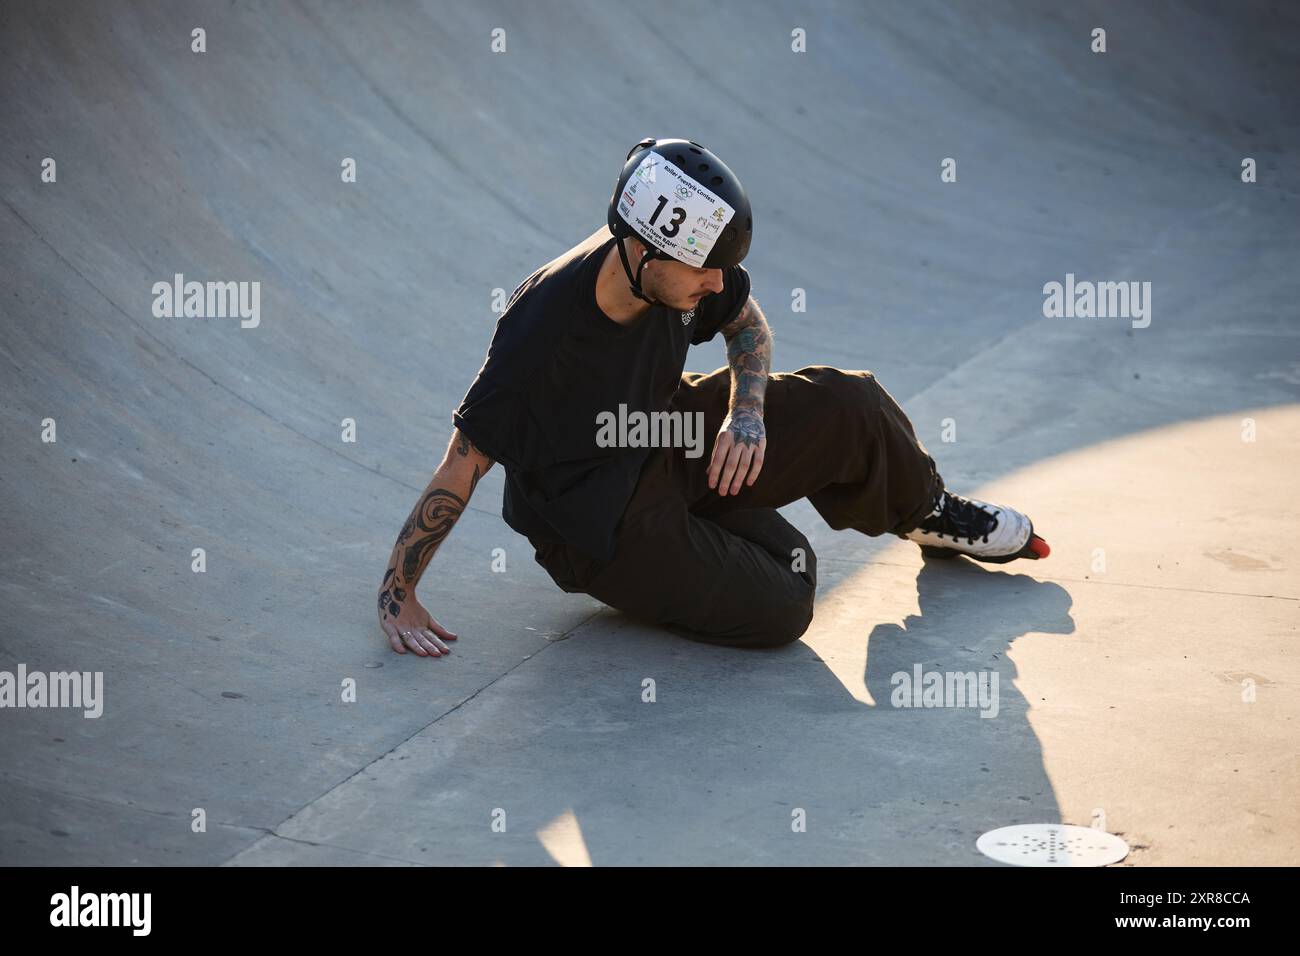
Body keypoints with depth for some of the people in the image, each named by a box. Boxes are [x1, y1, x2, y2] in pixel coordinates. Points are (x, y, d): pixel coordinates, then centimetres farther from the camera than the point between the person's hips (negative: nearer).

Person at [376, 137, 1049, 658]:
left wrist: (747, 411, -12)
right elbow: (463, 462, -28)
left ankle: (930, 515, 26)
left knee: (848, 406, -4)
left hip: (673, 437, 7)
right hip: (600, 525, -6)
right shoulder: (543, 332, -34)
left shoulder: (686, 268, -14)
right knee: (777, 608, -22)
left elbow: (747, 323, 8)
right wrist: (397, 594, -25)